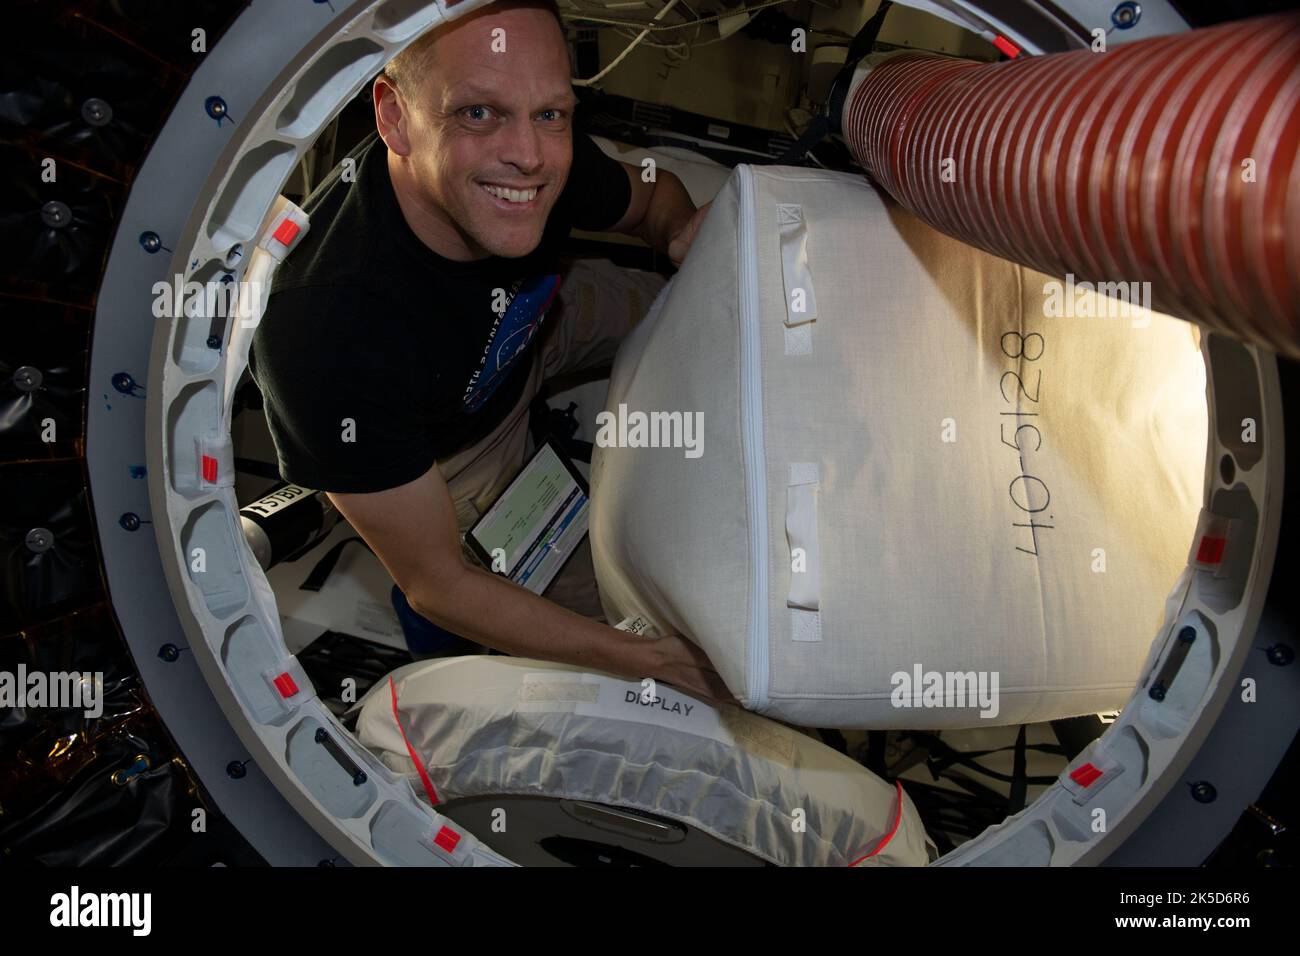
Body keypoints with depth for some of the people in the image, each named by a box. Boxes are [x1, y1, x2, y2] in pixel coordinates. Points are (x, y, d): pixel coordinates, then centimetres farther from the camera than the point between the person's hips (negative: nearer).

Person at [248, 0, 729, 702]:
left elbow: (652, 197, -4)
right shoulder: (324, 328, -45)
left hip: (526, 327, 5)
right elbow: (436, 585, -35)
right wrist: (650, 658, -37)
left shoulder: (541, 151, -30)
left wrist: (689, 231, -28)